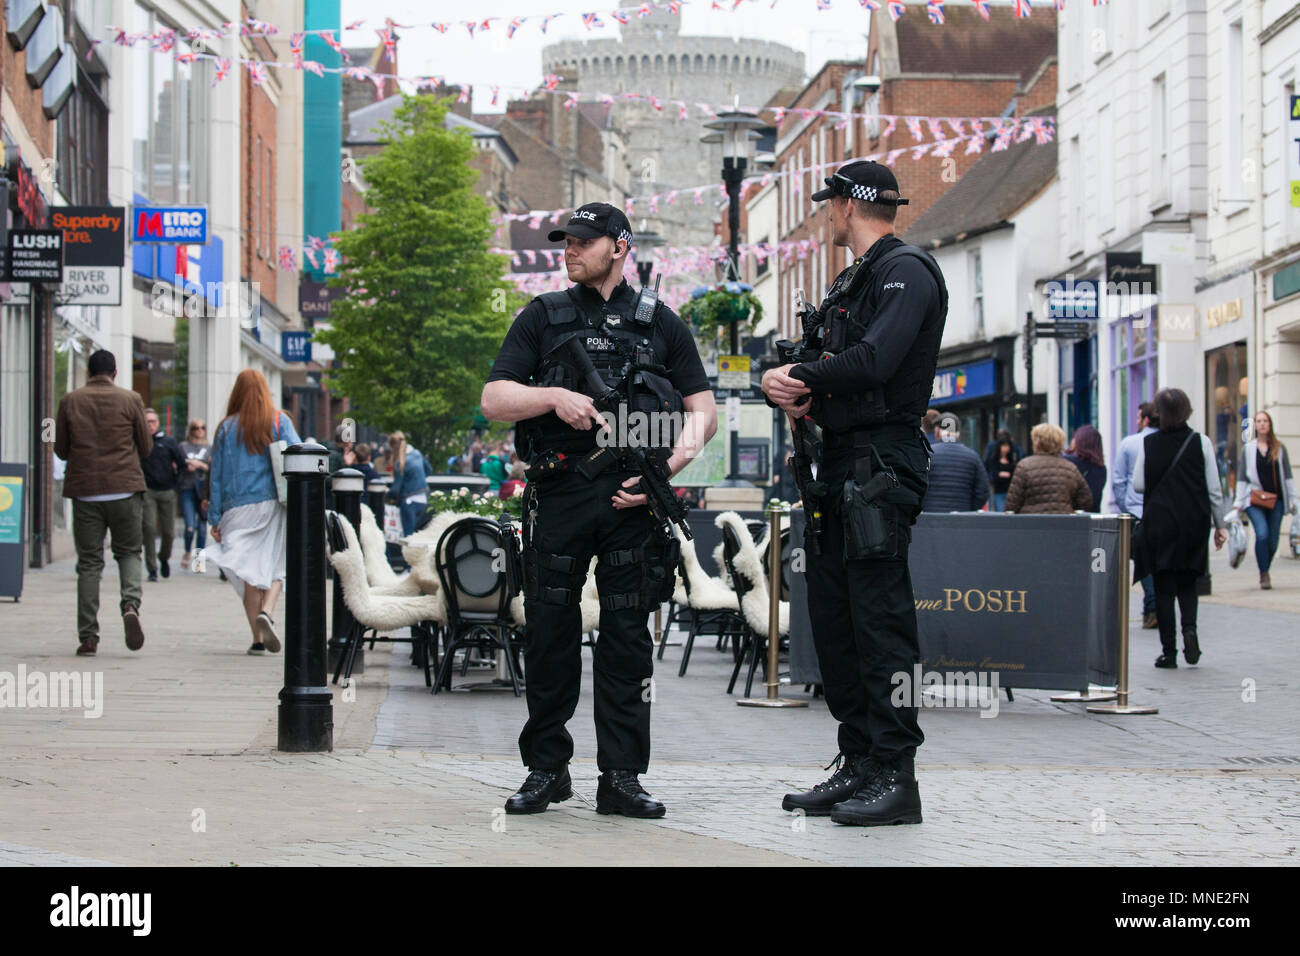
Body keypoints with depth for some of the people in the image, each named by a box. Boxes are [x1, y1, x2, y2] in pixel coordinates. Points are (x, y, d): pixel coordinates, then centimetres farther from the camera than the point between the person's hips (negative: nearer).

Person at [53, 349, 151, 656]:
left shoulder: (70, 401, 3)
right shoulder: (130, 400, -1)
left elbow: (61, 450, 8)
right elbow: (146, 447, 5)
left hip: (84, 490, 1)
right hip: (125, 488, -1)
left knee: (89, 562, 6)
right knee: (128, 552, 14)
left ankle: (88, 637, 1)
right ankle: (131, 604, -14)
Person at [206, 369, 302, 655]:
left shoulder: (227, 428, 7)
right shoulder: (279, 421, 3)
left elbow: (217, 474, 7)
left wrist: (215, 518, 10)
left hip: (238, 507, 1)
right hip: (273, 503, -1)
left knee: (250, 570, 4)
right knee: (276, 566, 7)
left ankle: (258, 637, 2)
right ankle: (266, 612, -19)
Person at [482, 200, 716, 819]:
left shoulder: (660, 323, 13)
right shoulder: (542, 318, 12)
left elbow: (702, 409, 10)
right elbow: (494, 400, 5)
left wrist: (672, 463, -8)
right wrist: (555, 397, -13)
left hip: (632, 497, 0)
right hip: (558, 495, 0)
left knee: (627, 637, 0)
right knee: (549, 633, 2)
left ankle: (621, 776, 5)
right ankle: (545, 770, 14)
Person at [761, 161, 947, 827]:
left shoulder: (906, 271, -7)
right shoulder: (850, 282, 24)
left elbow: (874, 361, -21)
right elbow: (818, 367, 20)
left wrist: (798, 376, -7)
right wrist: (786, 388, -4)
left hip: (882, 462, -10)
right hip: (840, 465, 10)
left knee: (880, 616, -10)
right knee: (831, 615, 9)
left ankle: (895, 775, -8)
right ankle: (858, 765, 16)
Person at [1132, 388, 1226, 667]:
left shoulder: (1149, 443, -5)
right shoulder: (1201, 442, -4)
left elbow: (1138, 485, -2)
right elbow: (1214, 488, -2)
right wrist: (1220, 524, 7)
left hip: (1159, 522, -1)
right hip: (1193, 523, 1)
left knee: (1164, 587, 5)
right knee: (1188, 582, 16)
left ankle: (1169, 651, 2)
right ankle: (1189, 628, -11)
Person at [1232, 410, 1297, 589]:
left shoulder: (1279, 448, 9)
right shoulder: (1248, 449, 8)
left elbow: (1287, 476, 11)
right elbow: (1242, 477, 10)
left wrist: (1292, 500, 6)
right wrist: (1239, 503, 5)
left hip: (1276, 500, 1)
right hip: (1254, 499, -1)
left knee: (1273, 539, 0)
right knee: (1262, 533, -19)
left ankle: (1265, 571, 22)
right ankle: (1264, 574, -10)